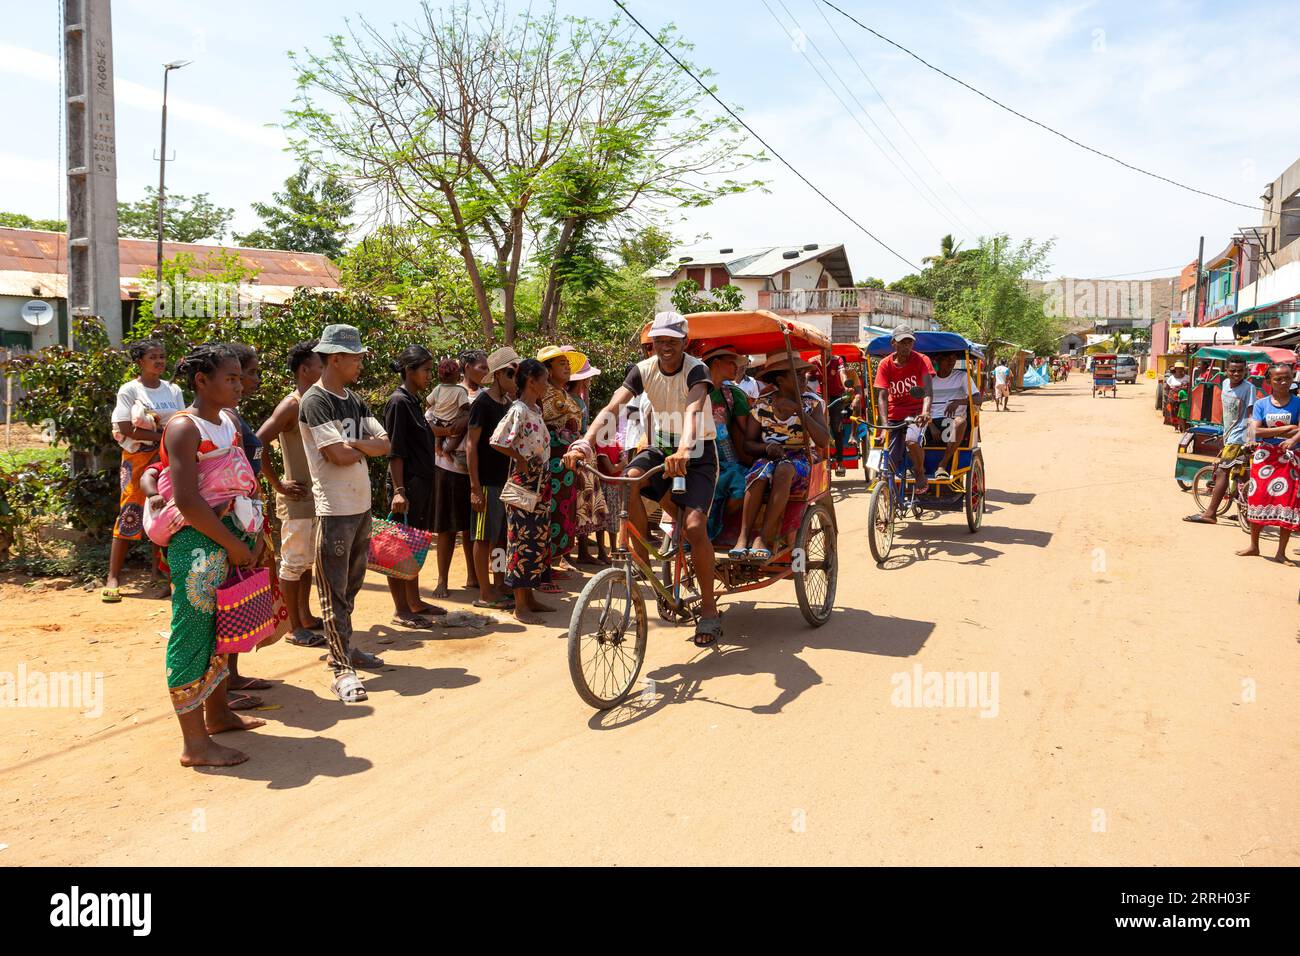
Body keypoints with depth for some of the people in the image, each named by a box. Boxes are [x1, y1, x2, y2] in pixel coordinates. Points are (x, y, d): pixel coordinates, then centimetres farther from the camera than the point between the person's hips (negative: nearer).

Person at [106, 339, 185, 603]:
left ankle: (158, 569, 18)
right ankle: (113, 577, -2)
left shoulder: (173, 391, 8)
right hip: (137, 459, -4)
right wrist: (162, 435, -17)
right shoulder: (129, 390, -4)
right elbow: (127, 429, -12)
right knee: (130, 514, -7)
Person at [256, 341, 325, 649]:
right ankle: (295, 628, 8)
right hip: (297, 499, -8)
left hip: (316, 496, 8)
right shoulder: (291, 405, -16)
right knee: (294, 562, 1)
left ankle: (305, 616, 28)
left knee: (308, 559, 17)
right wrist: (278, 485, -18)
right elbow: (257, 444, -23)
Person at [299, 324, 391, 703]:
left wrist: (354, 444, -13)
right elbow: (340, 455, -21)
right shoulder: (315, 401, -12)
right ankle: (342, 670, 1)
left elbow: (383, 444, 4)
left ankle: (344, 647, 32)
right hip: (334, 509, -8)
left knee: (352, 585, 18)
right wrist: (365, 447, -2)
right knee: (334, 592, -2)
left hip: (362, 505, 8)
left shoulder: (354, 401, 12)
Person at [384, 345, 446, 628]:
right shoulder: (398, 402, -13)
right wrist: (398, 490, -21)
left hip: (422, 483, 9)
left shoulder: (414, 401, 14)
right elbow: (394, 452, -17)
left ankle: (414, 602, 25)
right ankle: (401, 610, 7)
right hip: (407, 484, -9)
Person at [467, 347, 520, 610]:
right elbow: (471, 444, -14)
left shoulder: (509, 402, 11)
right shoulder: (483, 402, -11)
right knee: (485, 537, 0)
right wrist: (475, 487, -17)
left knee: (503, 534, 14)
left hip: (506, 478, 8)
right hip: (487, 481, -8)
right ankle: (485, 593, 7)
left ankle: (500, 584, 25)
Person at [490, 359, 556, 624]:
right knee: (522, 540, -3)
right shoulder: (518, 410, -15)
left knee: (538, 538, 13)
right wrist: (521, 459, -11)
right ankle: (520, 606, 3)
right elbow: (497, 441, -22)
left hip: (540, 483, 9)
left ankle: (529, 597, 23)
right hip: (524, 483, -9)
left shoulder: (536, 410, 12)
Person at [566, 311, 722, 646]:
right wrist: (585, 443, -38)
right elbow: (612, 408, -21)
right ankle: (642, 562, -10)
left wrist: (684, 449, -59)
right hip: (660, 448, 4)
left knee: (695, 525, -21)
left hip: (698, 454, -4)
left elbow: (693, 410, -39)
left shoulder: (696, 370, -19)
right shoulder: (644, 370, -8)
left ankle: (709, 608, -4)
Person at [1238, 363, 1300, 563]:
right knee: (1258, 499, 4)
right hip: (1264, 455, 1)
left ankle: (1281, 552, 7)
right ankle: (1254, 546, 21)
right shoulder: (1261, 404, 2)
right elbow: (1256, 431, -9)